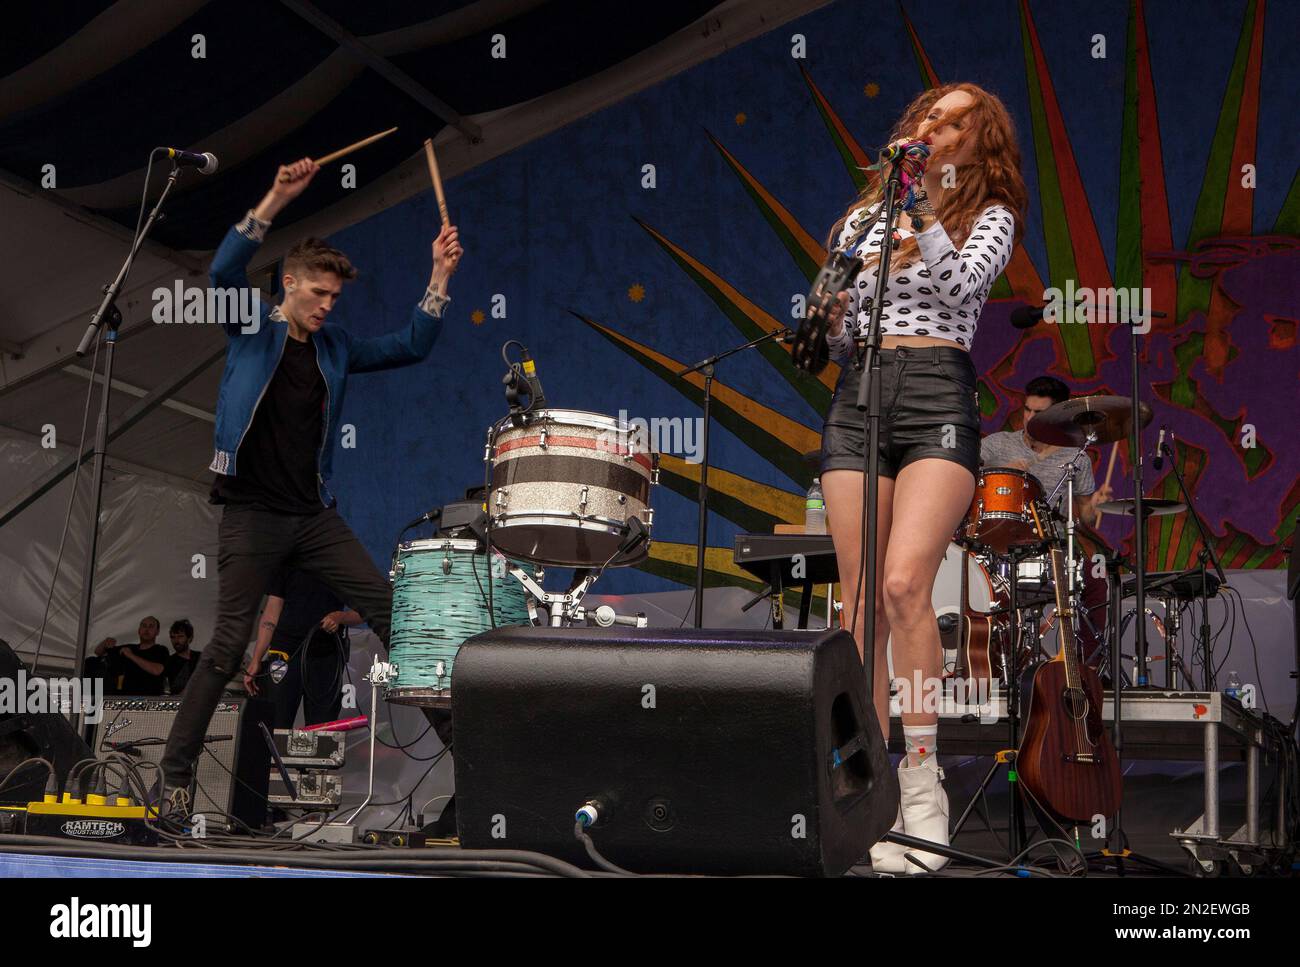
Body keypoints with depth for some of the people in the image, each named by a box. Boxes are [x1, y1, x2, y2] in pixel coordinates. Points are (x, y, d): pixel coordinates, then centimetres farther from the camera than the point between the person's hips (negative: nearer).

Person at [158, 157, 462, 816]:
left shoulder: (335, 347, 13)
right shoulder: (250, 330, 1)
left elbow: (411, 347, 10)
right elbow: (223, 272, -17)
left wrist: (439, 277, -2)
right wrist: (277, 200, -27)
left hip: (314, 514, 5)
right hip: (252, 514, -5)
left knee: (391, 609, -2)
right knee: (229, 645, -7)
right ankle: (176, 768, 4)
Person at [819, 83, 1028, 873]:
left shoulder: (989, 215, 13)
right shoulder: (861, 219, 23)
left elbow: (964, 285, -8)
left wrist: (922, 210, -13)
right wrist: (833, 321, -1)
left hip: (938, 397, -4)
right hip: (857, 399, 4)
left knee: (903, 582, -22)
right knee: (862, 602, -4)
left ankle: (922, 780, -13)